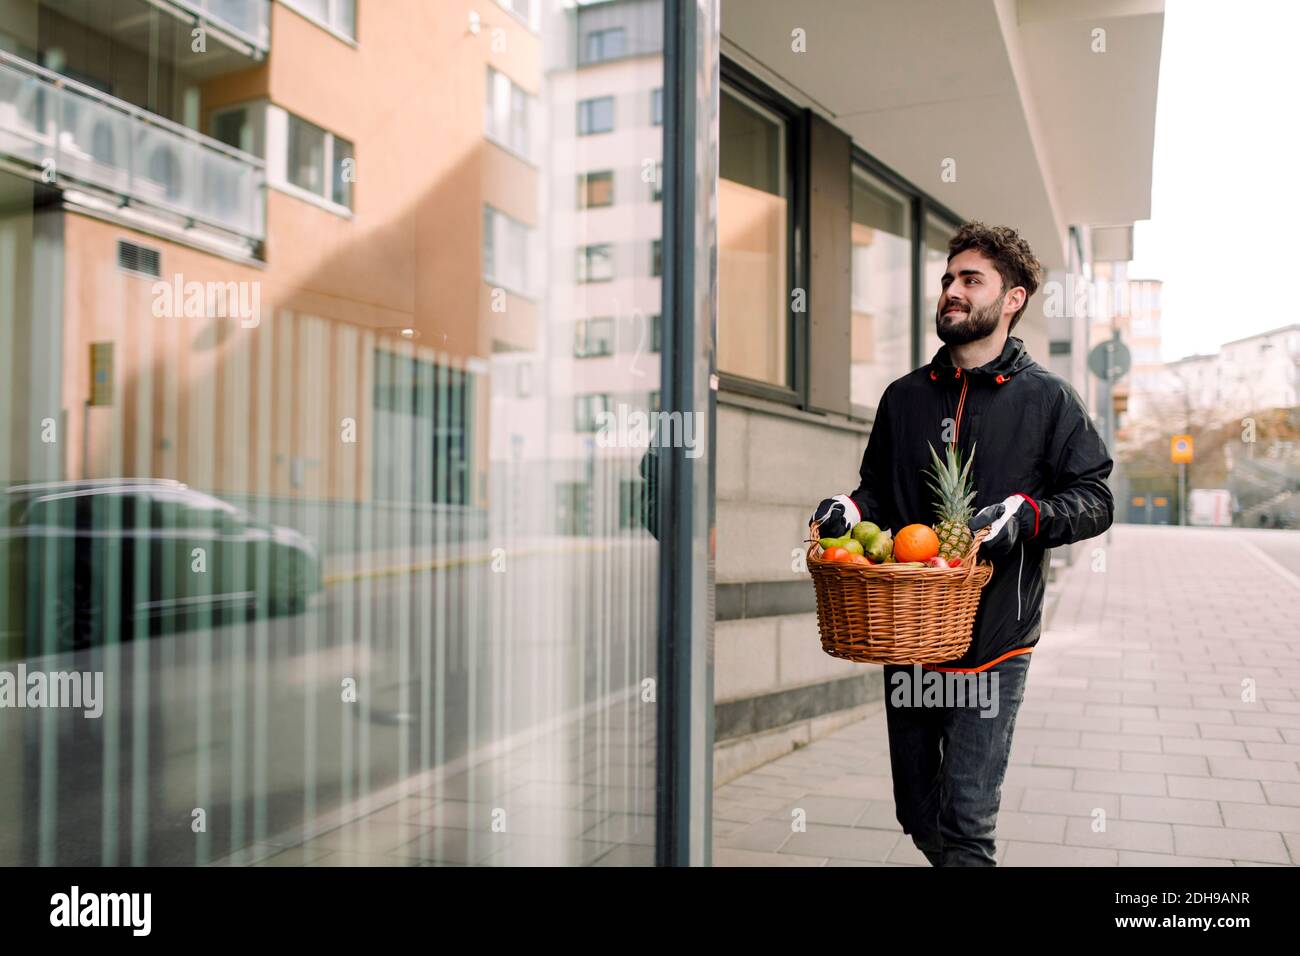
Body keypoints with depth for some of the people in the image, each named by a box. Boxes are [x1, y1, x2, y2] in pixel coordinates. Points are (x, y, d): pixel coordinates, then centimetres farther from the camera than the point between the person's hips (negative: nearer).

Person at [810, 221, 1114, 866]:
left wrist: (1026, 514, -18)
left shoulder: (1047, 399, 2)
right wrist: (850, 510, -3)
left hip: (991, 642, -4)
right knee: (917, 817, 14)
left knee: (966, 825, -7)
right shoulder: (904, 397, 12)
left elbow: (1095, 501, 1)